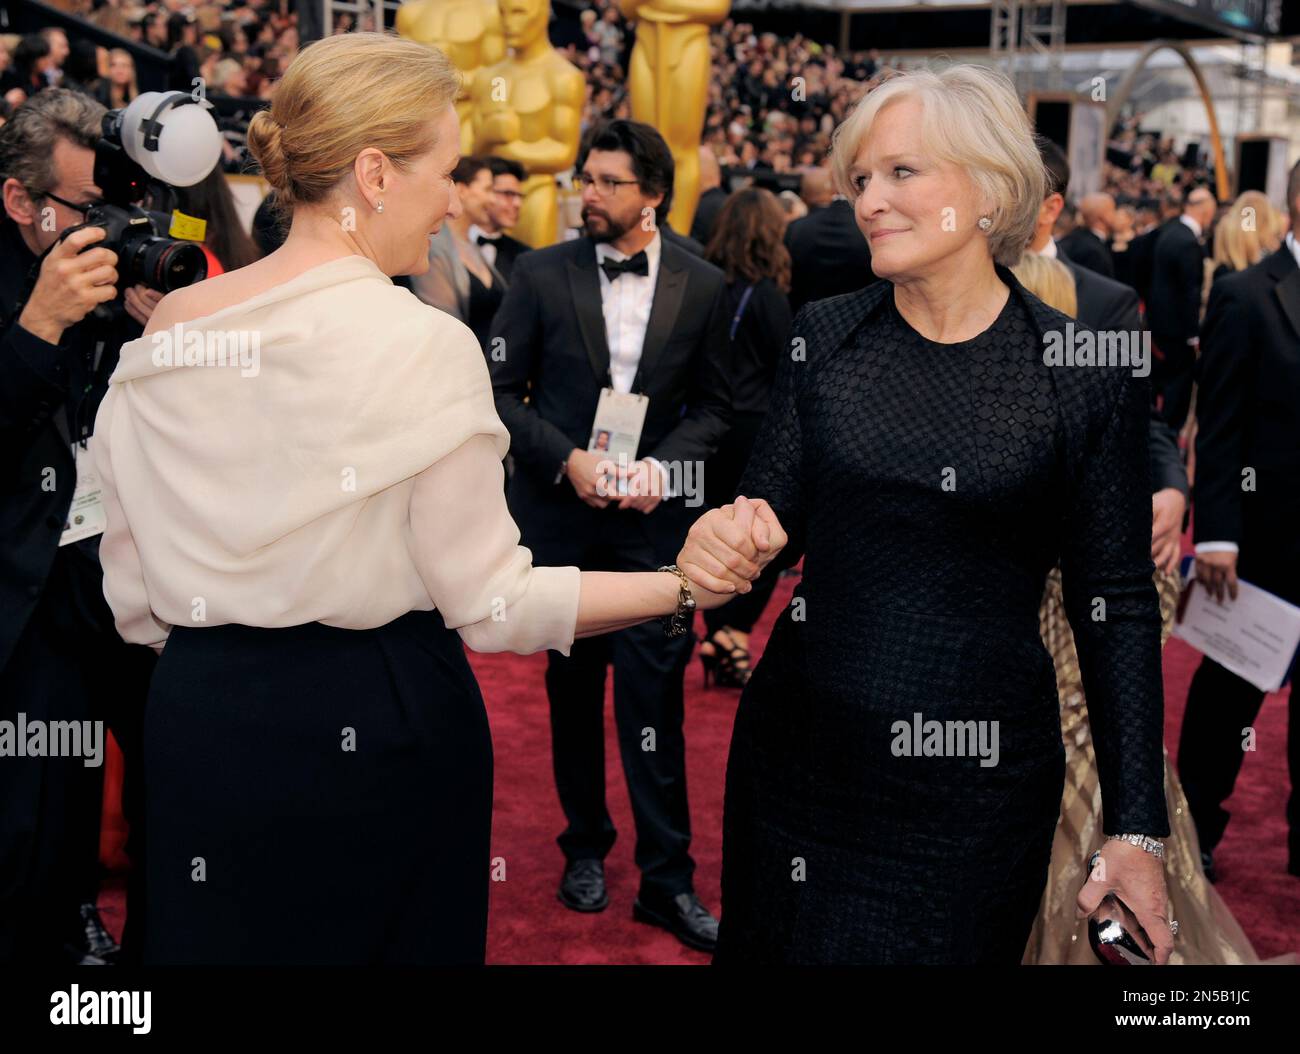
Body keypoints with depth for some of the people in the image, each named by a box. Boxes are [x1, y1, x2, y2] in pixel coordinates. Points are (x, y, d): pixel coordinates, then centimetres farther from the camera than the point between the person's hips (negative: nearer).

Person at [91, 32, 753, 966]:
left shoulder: (165, 330, -1)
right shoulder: (423, 343, -16)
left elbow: (136, 599, 6)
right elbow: (487, 601, -15)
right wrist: (684, 587, -13)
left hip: (198, 723, 4)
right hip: (382, 725, -4)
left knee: (225, 938, 19)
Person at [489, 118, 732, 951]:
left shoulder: (702, 287, 0)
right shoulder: (542, 275, -1)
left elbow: (714, 406, 5)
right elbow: (504, 390, 0)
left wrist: (662, 465, -12)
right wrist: (568, 458, -13)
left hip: (653, 514, -1)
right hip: (562, 510, 1)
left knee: (654, 695, -3)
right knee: (573, 687, 12)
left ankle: (668, 878, 7)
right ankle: (586, 846, 29)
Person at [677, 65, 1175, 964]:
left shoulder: (1086, 372, -7)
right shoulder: (823, 339, 1)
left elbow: (1118, 607, -3)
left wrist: (1137, 826, -4)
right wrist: (722, 542, -19)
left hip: (978, 773, -3)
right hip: (802, 754, 3)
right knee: (774, 944, 16)